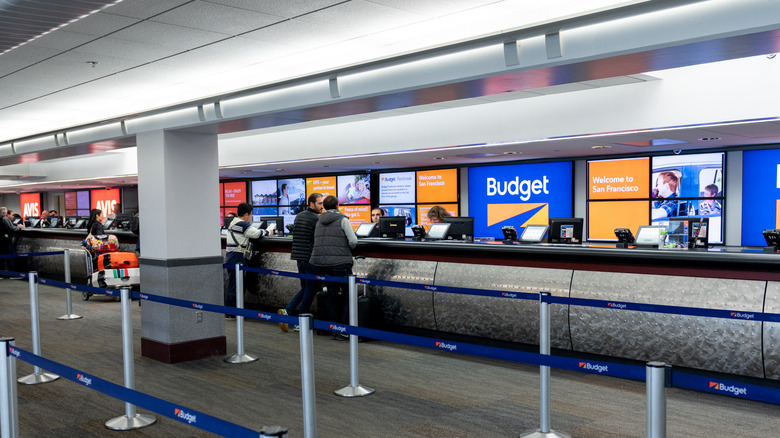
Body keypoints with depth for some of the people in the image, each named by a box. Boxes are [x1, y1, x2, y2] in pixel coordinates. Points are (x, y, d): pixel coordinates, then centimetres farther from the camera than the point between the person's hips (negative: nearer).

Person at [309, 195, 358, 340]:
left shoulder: (319, 221, 14)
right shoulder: (342, 219, -4)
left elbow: (317, 241, 15)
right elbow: (353, 241, -10)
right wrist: (347, 249, 11)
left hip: (322, 263, 6)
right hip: (340, 263, -6)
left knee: (331, 295, 12)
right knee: (347, 295, 2)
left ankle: (335, 330, 14)